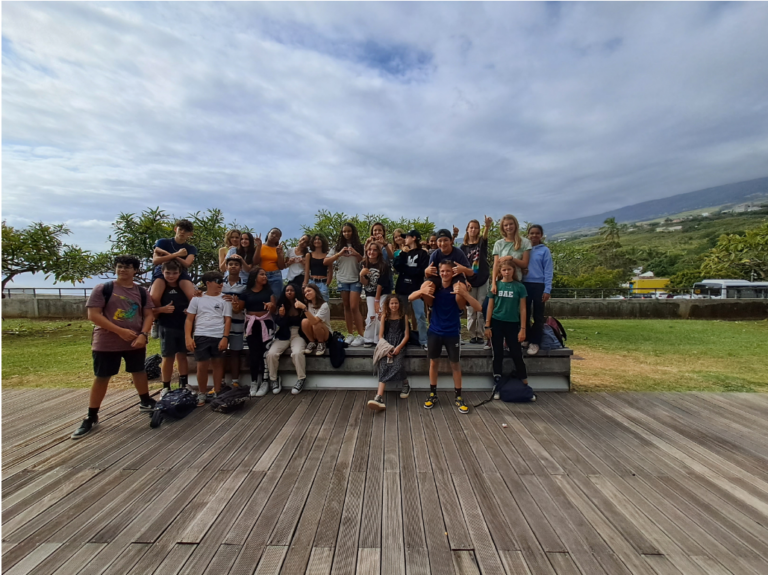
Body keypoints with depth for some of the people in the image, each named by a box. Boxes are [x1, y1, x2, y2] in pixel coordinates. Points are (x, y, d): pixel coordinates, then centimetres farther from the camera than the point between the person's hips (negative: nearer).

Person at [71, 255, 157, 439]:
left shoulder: (141, 292, 4)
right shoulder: (103, 288, -6)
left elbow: (148, 315, 3)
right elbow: (93, 315, -13)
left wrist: (144, 334, -14)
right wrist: (120, 331, -20)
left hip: (135, 342, 3)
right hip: (106, 343, -3)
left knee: (138, 372, 17)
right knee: (101, 378, 6)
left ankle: (146, 402, 36)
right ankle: (91, 417, 19)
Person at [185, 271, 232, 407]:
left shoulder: (224, 299, 5)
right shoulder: (197, 298, 7)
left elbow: (227, 320, 1)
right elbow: (189, 319, 7)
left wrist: (225, 337, -8)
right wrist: (188, 337, -4)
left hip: (219, 337, 0)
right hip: (200, 336, 0)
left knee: (218, 364, 7)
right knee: (202, 366, 2)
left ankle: (217, 394, 18)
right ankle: (202, 394, 19)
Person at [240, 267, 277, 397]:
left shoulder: (268, 290, 7)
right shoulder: (246, 292, 5)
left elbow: (274, 310, 3)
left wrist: (271, 305, -19)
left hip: (266, 324, 0)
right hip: (251, 325, 0)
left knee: (265, 352, -5)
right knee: (254, 353, -3)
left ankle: (265, 382, 2)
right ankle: (254, 383, 5)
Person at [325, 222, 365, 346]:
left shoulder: (359, 246, 1)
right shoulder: (337, 247, 4)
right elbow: (325, 262, -2)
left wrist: (357, 255, -18)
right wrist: (339, 254, -14)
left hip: (356, 280, -2)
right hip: (342, 280, 3)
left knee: (354, 307, -8)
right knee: (347, 307, 8)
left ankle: (361, 335, -3)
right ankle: (350, 334, 15)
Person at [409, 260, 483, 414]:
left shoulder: (458, 285, -14)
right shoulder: (432, 284, -8)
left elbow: (478, 307, -23)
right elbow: (410, 298, -13)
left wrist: (464, 293, -39)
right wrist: (422, 291, -34)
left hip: (453, 332, -1)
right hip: (435, 331, 2)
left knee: (455, 363, 7)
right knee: (433, 361, 10)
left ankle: (458, 397, 22)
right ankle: (433, 394, 25)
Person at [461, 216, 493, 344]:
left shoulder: (482, 242, 1)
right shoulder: (463, 246, 3)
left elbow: (485, 235, -22)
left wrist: (488, 225, -44)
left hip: (483, 280, 0)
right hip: (470, 281, 1)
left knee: (481, 309, 4)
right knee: (471, 310, 5)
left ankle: (480, 335, 12)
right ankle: (472, 335, 13)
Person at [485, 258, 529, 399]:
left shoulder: (519, 287, -2)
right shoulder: (496, 285, 1)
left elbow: (522, 309, 0)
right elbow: (490, 307, 3)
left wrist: (523, 329, -4)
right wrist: (487, 326, -1)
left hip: (512, 324, -1)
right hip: (497, 323, 1)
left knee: (517, 355, 2)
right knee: (498, 355, 7)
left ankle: (525, 386, 16)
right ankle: (497, 386, 16)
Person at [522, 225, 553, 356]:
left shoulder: (545, 250, 0)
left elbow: (548, 271, -3)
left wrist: (547, 290, -10)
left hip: (539, 286, -3)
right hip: (525, 285, 3)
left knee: (537, 316, 3)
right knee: (525, 314, 8)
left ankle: (535, 342, 10)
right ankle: (526, 339, 20)